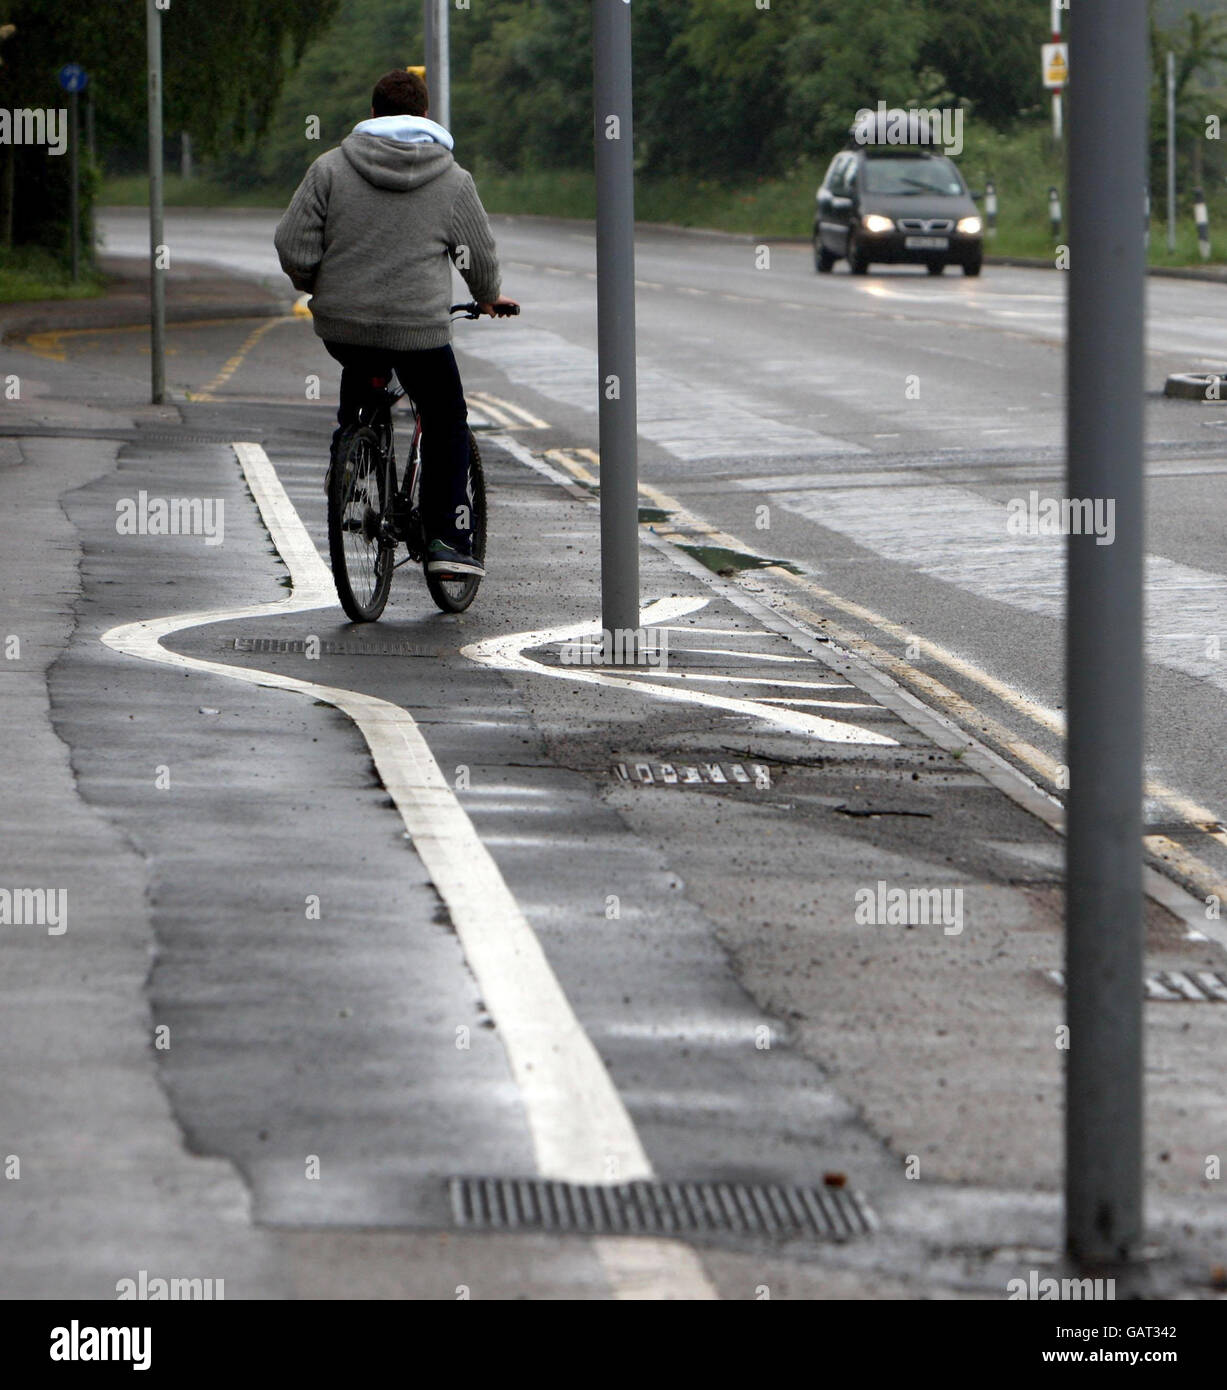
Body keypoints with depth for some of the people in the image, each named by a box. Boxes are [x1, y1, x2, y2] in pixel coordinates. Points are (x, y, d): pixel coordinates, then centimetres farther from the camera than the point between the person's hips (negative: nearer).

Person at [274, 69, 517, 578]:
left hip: (341, 326, 2)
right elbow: (480, 257, 9)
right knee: (446, 424, 16)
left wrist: (318, 288, 17)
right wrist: (488, 298, 31)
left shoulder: (331, 168, 0)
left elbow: (293, 246, -4)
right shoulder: (453, 181, 1)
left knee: (361, 371, 37)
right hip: (419, 329, -2)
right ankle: (447, 540, 9)